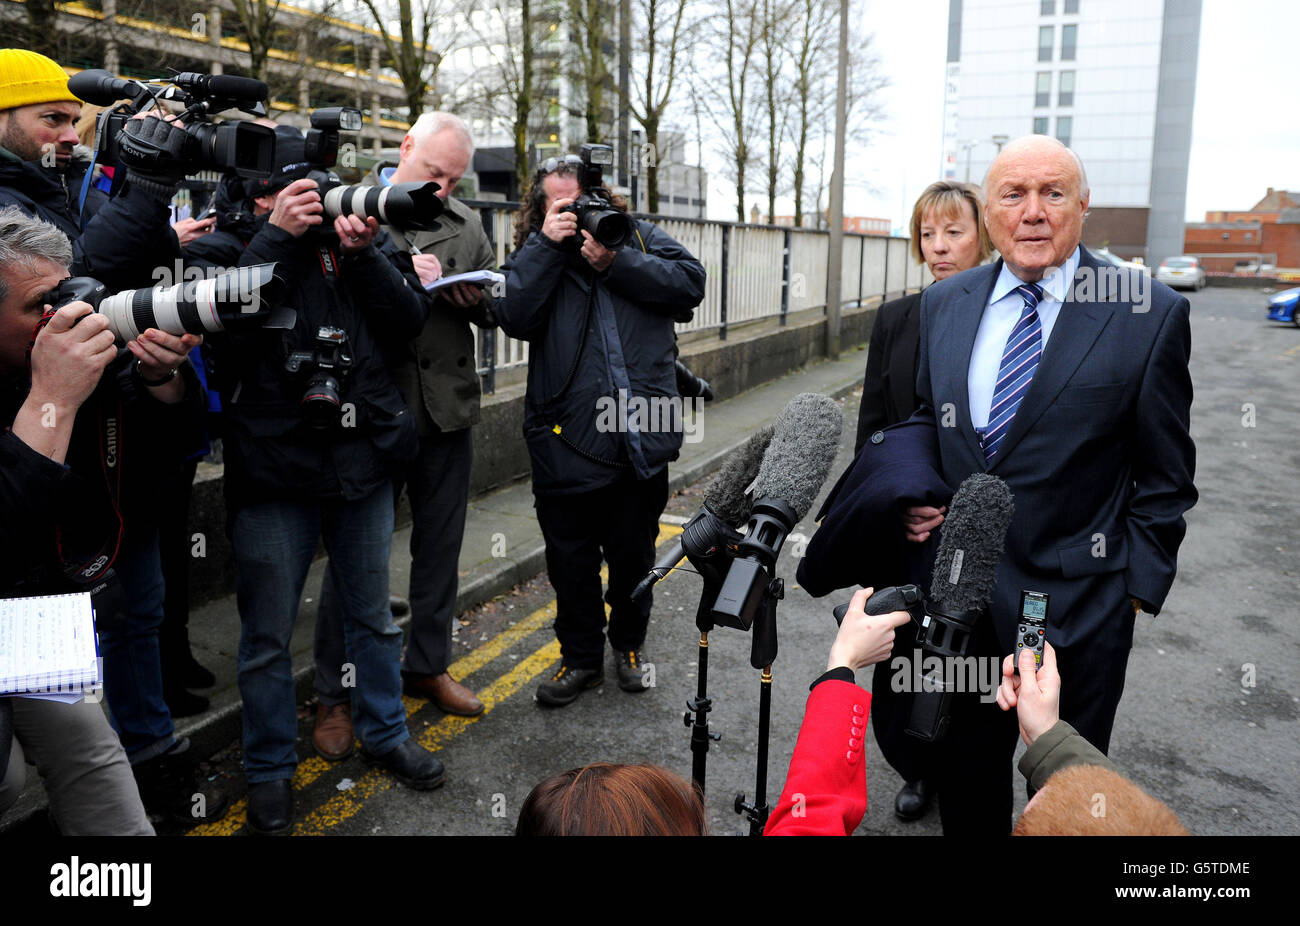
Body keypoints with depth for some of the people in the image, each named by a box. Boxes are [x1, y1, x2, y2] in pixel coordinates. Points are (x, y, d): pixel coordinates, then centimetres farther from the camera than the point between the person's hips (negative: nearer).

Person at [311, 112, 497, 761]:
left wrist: (473, 296, -9)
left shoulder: (466, 225, 13)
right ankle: (333, 696, 18)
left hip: (447, 411, 5)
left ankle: (427, 665, 33)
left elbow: (499, 304, 12)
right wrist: (402, 268, -21)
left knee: (440, 544, 14)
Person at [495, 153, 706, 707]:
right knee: (572, 561, 10)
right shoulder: (533, 257, 6)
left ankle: (629, 646, 38)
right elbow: (514, 317, -13)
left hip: (643, 437, 1)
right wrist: (546, 244, -14)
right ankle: (581, 657, 30)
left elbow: (691, 283, -7)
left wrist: (616, 262, -14)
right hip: (567, 444, -1)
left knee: (634, 555, 16)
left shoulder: (638, 238, 9)